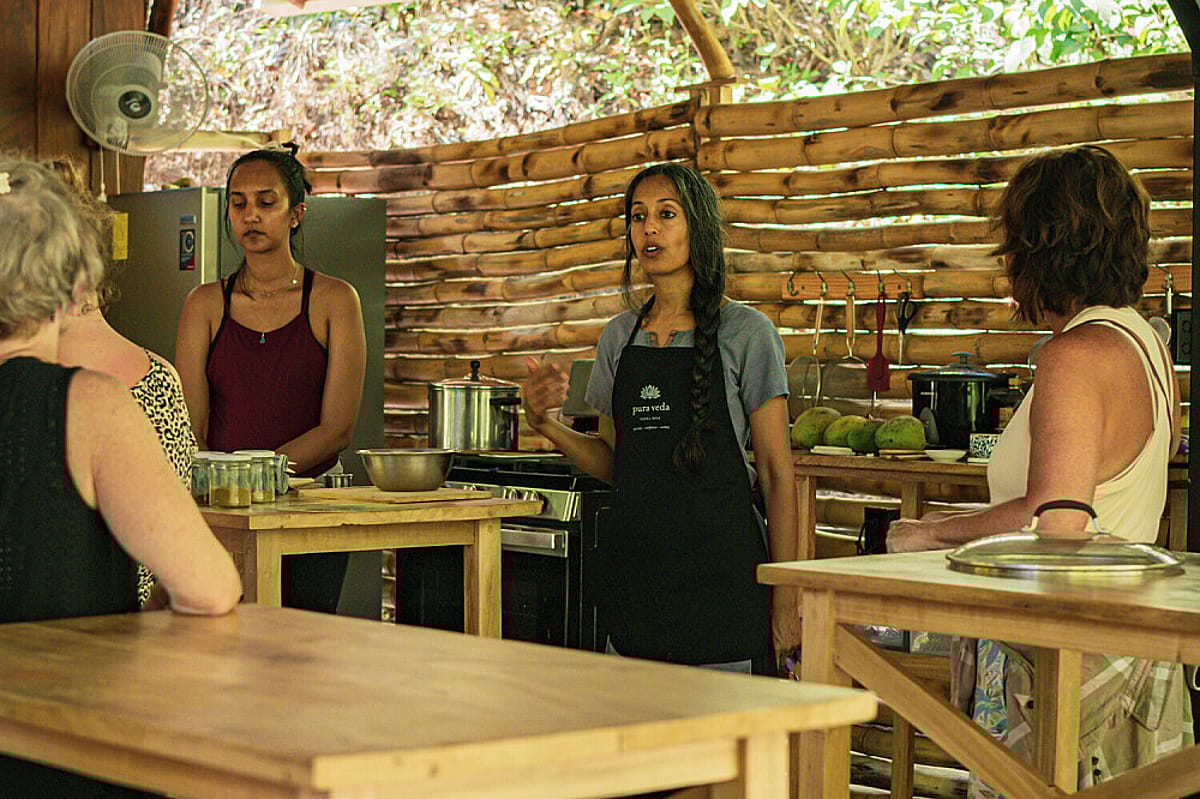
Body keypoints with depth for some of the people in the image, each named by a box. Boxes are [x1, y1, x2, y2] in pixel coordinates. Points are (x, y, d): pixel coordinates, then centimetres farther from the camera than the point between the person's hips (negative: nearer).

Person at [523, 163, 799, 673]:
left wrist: (786, 598, -8)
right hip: (634, 569, 5)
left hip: (720, 573, -5)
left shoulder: (745, 334, -3)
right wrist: (546, 425, -2)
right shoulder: (619, 336, 11)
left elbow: (777, 474, -4)